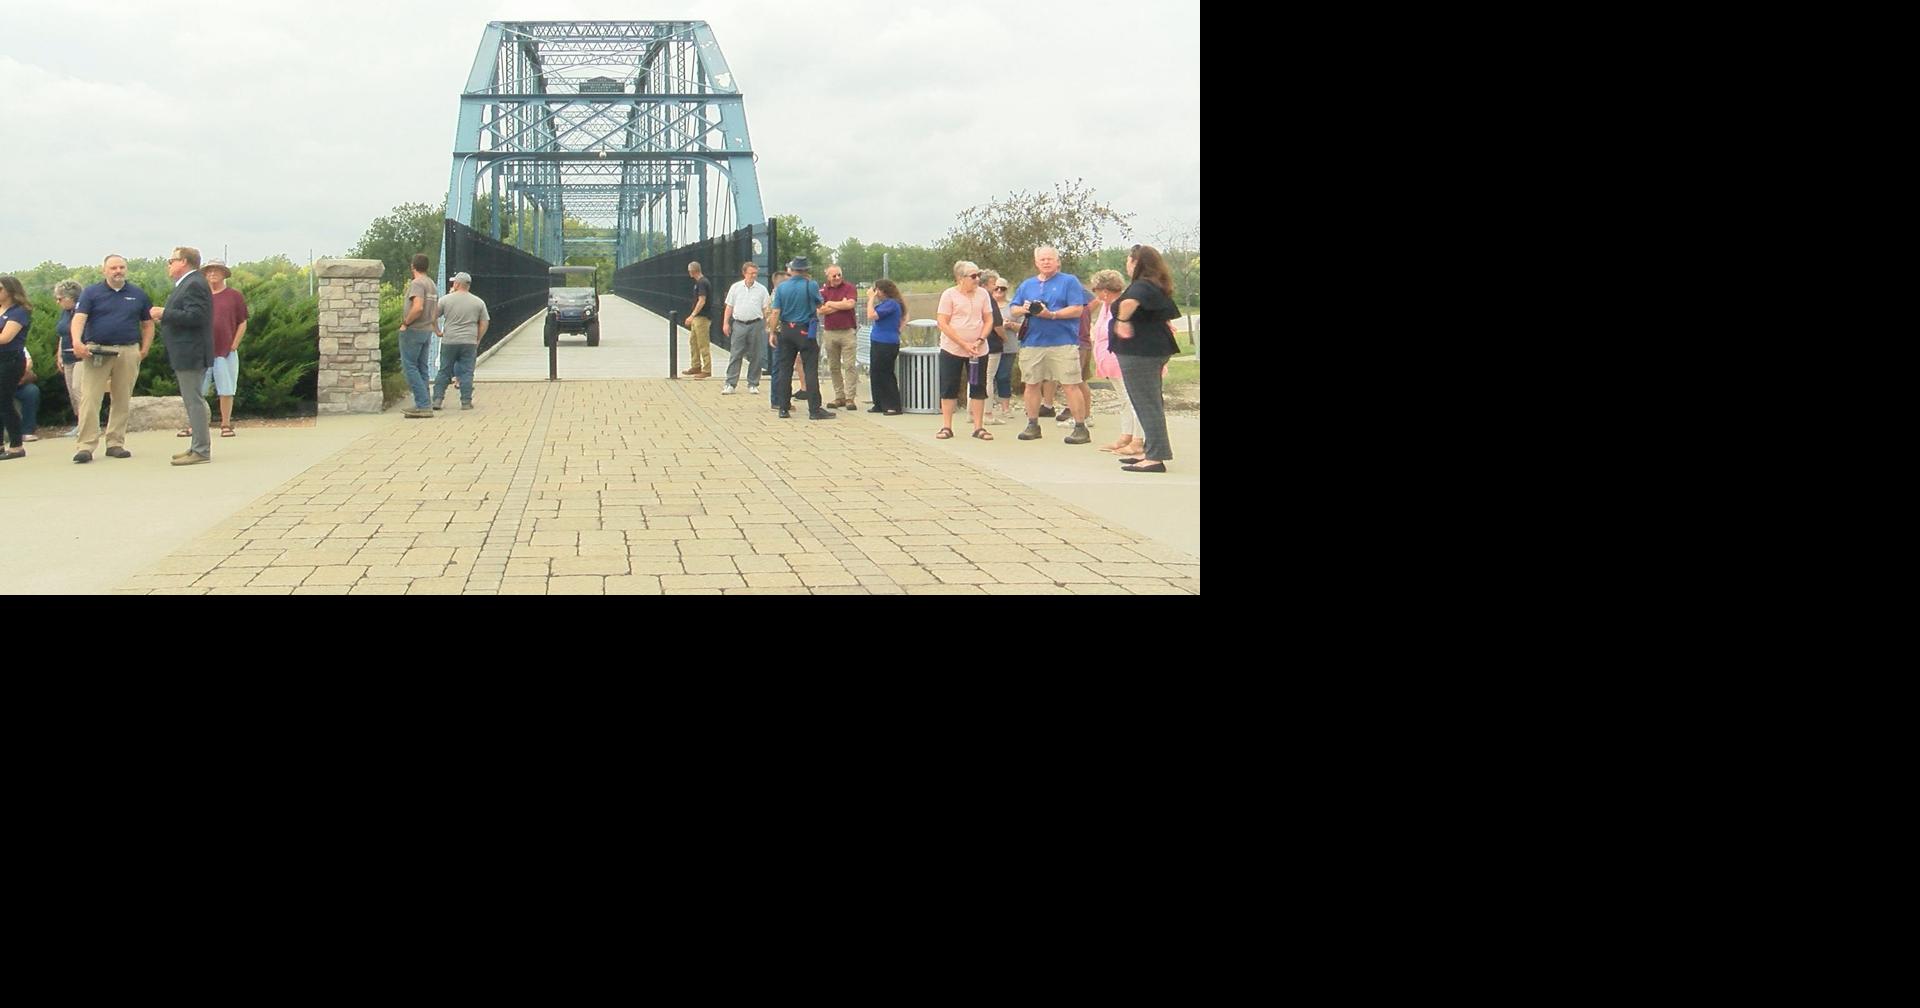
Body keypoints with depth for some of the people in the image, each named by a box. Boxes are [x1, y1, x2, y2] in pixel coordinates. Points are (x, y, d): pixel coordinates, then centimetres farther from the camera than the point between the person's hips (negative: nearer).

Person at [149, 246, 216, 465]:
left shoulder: (194, 284, -15)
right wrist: (165, 317, 11)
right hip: (187, 355, 11)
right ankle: (198, 446, 19)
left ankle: (201, 451, -8)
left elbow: (195, 316, -25)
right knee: (193, 401, 14)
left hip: (191, 354, -11)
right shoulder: (188, 284, 19)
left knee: (194, 401, -9)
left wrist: (165, 314, -19)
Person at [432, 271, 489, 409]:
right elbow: (484, 324, 5)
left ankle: (437, 399, 4)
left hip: (449, 341, 0)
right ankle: (466, 402, 0)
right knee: (466, 372, 3)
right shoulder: (479, 302, 3)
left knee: (444, 372, 7)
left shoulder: (445, 300, -1)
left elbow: (433, 317, 0)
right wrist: (477, 340, 13)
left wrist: (438, 331, 12)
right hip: (469, 342, 0)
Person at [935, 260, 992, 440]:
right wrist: (963, 344, -17)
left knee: (978, 388, 3)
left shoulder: (982, 294, 4)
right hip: (952, 350, -3)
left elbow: (988, 320, 6)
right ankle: (946, 427, 10)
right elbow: (942, 323, -10)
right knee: (949, 389, 2)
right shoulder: (949, 295, -6)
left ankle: (978, 427, 10)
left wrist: (980, 340, -11)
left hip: (978, 350, 3)